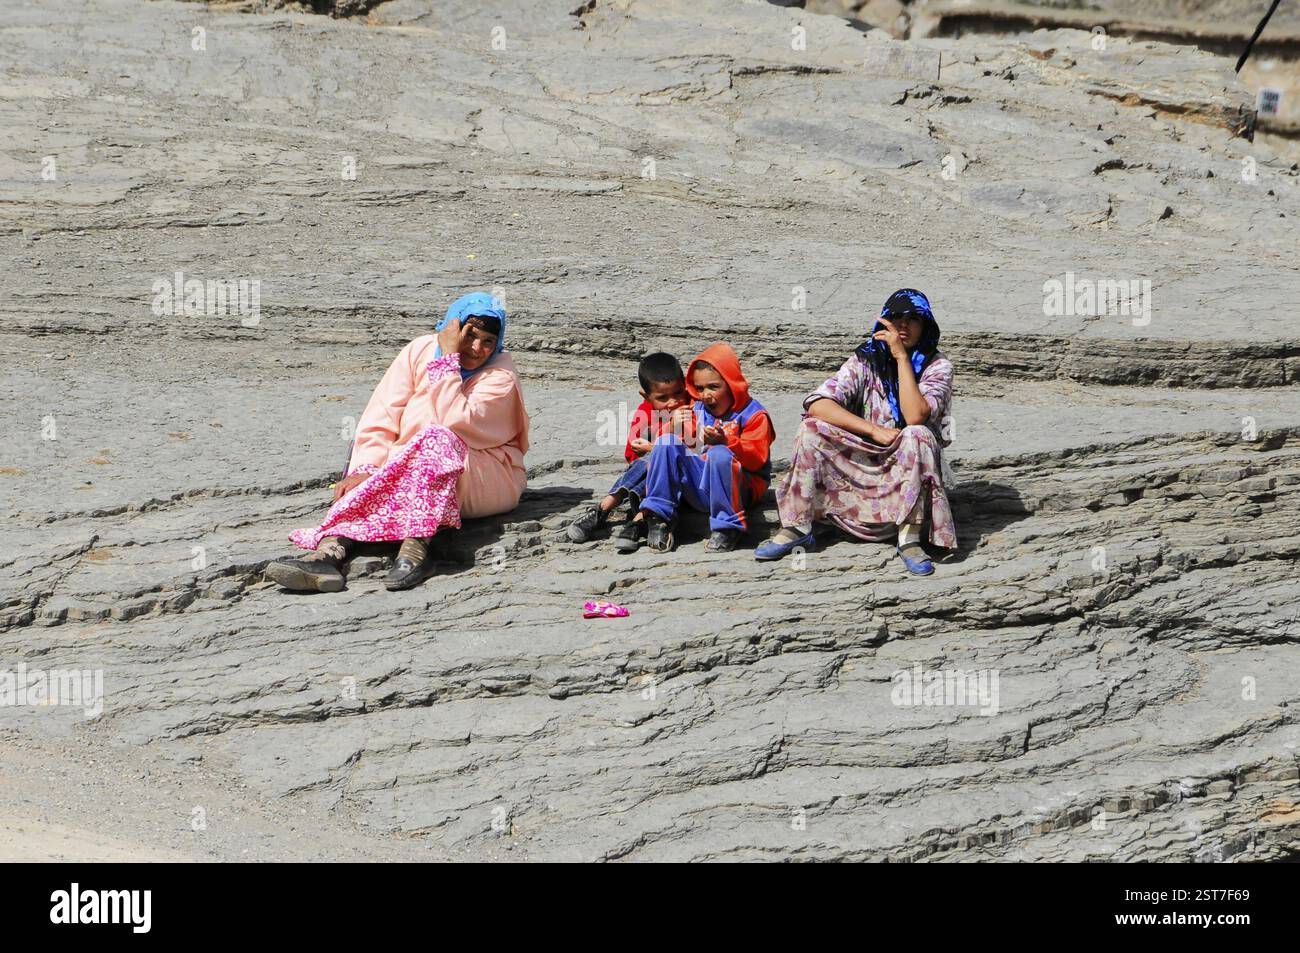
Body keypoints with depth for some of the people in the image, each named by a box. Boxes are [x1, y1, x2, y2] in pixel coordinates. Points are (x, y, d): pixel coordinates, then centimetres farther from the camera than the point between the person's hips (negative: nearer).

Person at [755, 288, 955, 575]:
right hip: (864, 458, 3)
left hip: (910, 465, -3)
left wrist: (901, 356, -27)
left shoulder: (937, 366, -10)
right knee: (812, 429, -19)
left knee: (917, 435, -35)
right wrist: (874, 430, -25)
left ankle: (910, 538, -32)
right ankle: (797, 528, -16)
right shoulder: (867, 359, -3)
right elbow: (817, 403, -17)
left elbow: (915, 416, -29)